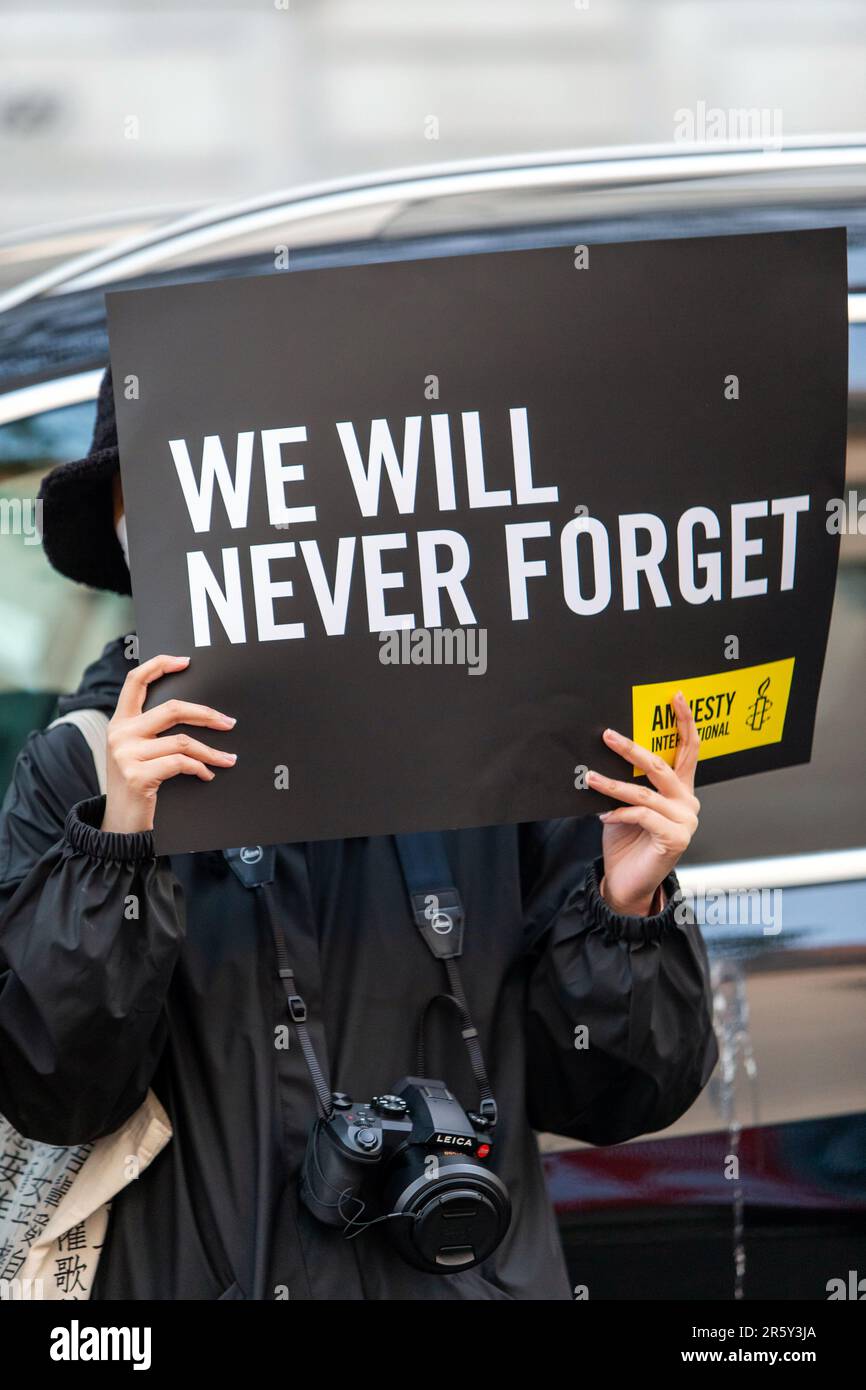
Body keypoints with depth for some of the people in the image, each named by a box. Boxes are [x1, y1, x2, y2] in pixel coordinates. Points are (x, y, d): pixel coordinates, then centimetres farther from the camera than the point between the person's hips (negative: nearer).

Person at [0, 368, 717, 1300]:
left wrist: (623, 911, -13)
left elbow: (593, 1092, 2)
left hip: (460, 1272, 0)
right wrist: (117, 853, -19)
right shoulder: (76, 766, -1)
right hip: (190, 1271, 0)